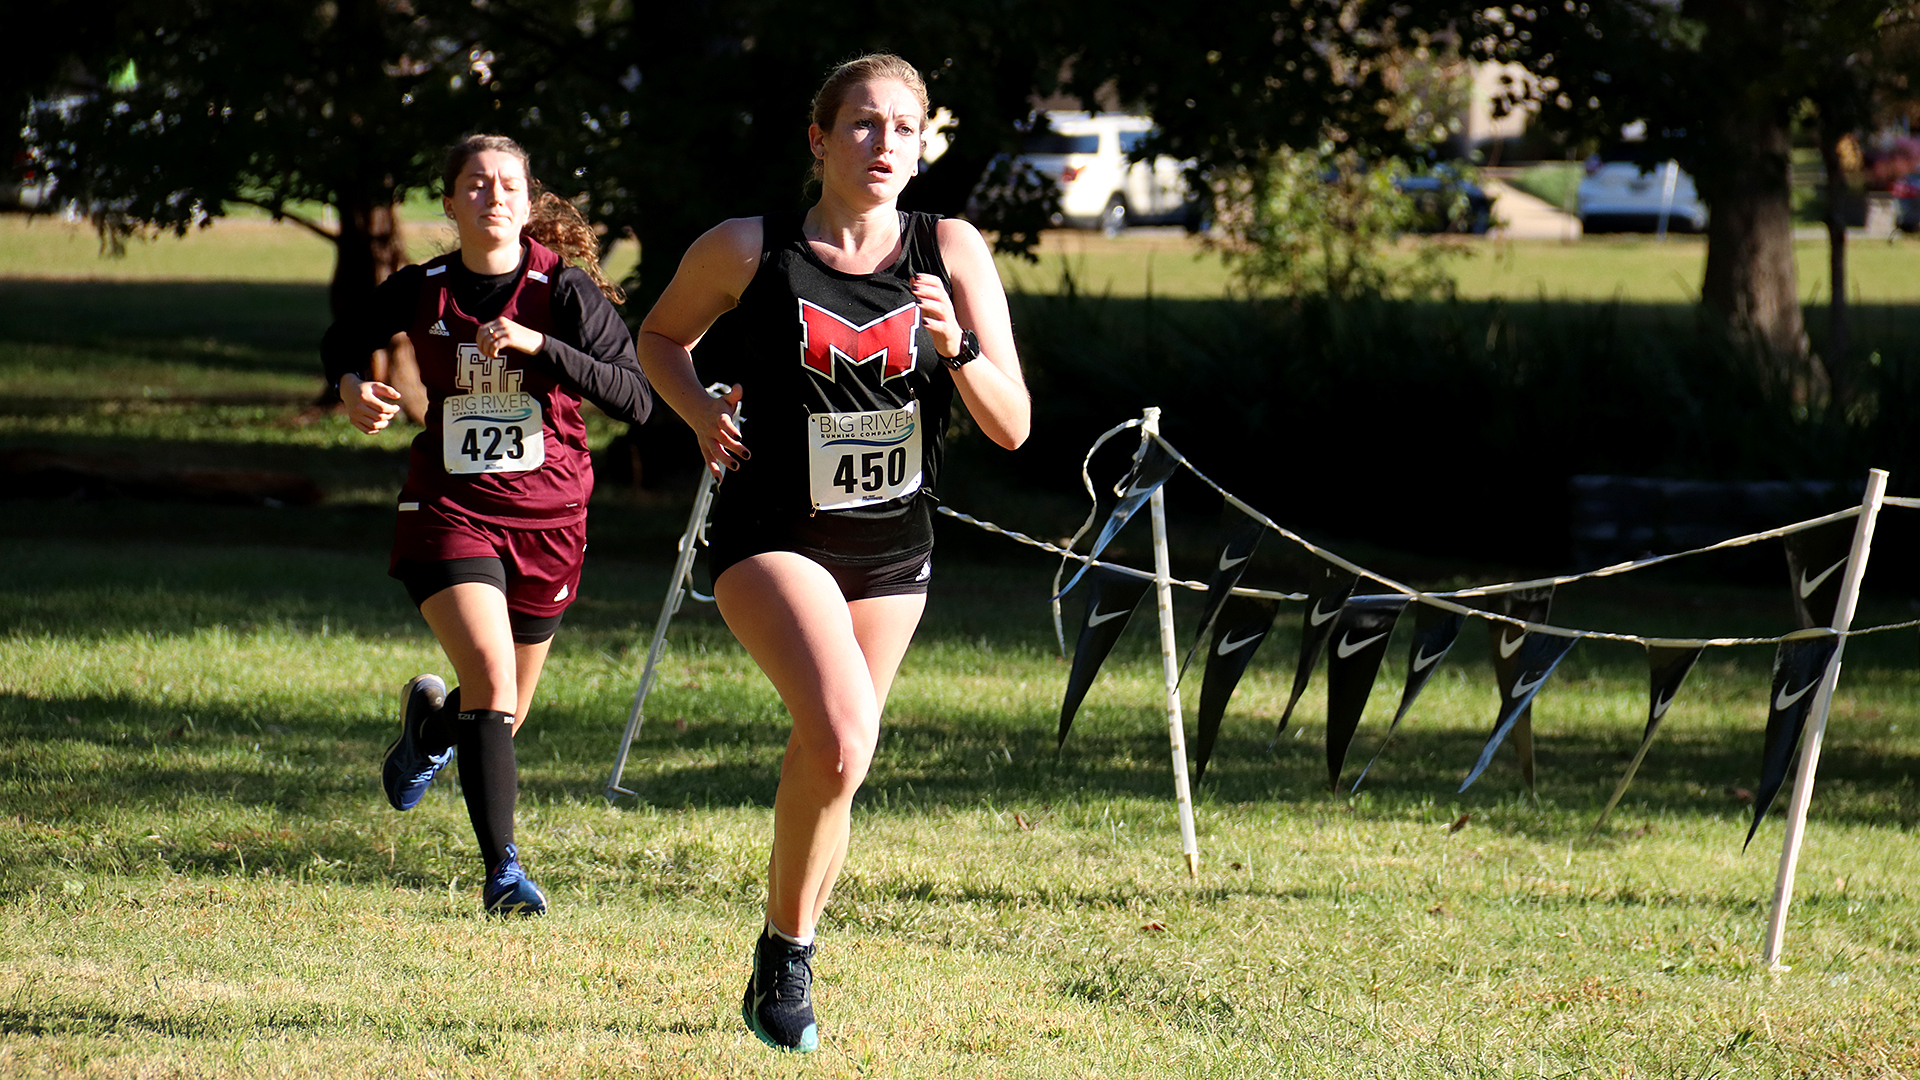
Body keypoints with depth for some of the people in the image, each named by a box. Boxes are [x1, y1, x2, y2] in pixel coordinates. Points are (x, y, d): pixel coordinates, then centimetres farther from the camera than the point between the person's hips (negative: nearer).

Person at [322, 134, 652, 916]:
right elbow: (345, 338, 19)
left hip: (546, 520, 1)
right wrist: (351, 385, -4)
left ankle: (430, 722, 50)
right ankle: (501, 868, -16)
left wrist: (540, 346, -28)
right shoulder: (420, 291, -2)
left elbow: (636, 399, -18)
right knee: (491, 679, -22)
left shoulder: (565, 292, -9)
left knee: (504, 717, 13)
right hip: (449, 508, -1)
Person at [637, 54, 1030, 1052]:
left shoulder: (952, 253, -4)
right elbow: (659, 338, 12)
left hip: (893, 551, 4)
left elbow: (1012, 428, -6)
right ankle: (783, 958, -7)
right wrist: (701, 412, -7)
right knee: (841, 742, -25)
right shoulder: (747, 251, -8)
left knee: (830, 762, 14)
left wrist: (958, 349, -24)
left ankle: (787, 959, 36)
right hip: (772, 539, -4)